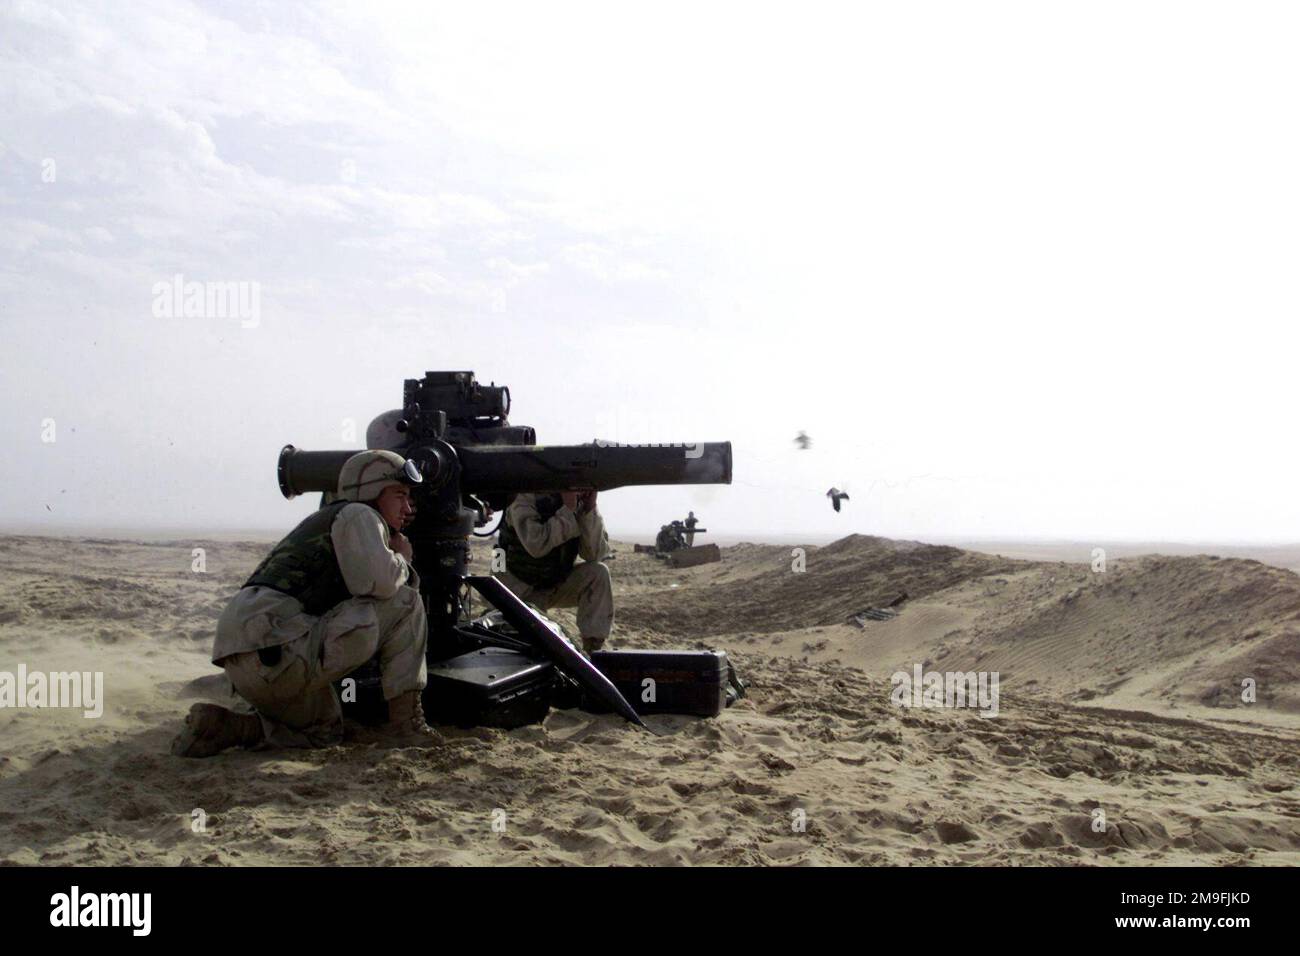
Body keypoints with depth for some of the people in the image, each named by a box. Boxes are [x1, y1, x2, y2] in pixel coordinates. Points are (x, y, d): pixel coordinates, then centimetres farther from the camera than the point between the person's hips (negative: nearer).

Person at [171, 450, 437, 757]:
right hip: (277, 650, -10)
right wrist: (401, 560, 3)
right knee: (405, 602, -3)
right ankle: (405, 722, 0)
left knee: (326, 731, 30)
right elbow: (378, 582, -18)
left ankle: (218, 726, 11)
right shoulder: (357, 515, 0)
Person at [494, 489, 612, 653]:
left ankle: (593, 650, -16)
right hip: (518, 587, -4)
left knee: (598, 573, -19)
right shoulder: (526, 497, -24)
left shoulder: (581, 503, -10)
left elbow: (594, 553, -20)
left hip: (556, 583, 4)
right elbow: (536, 545, -39)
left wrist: (590, 509, -29)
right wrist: (567, 510, -36)